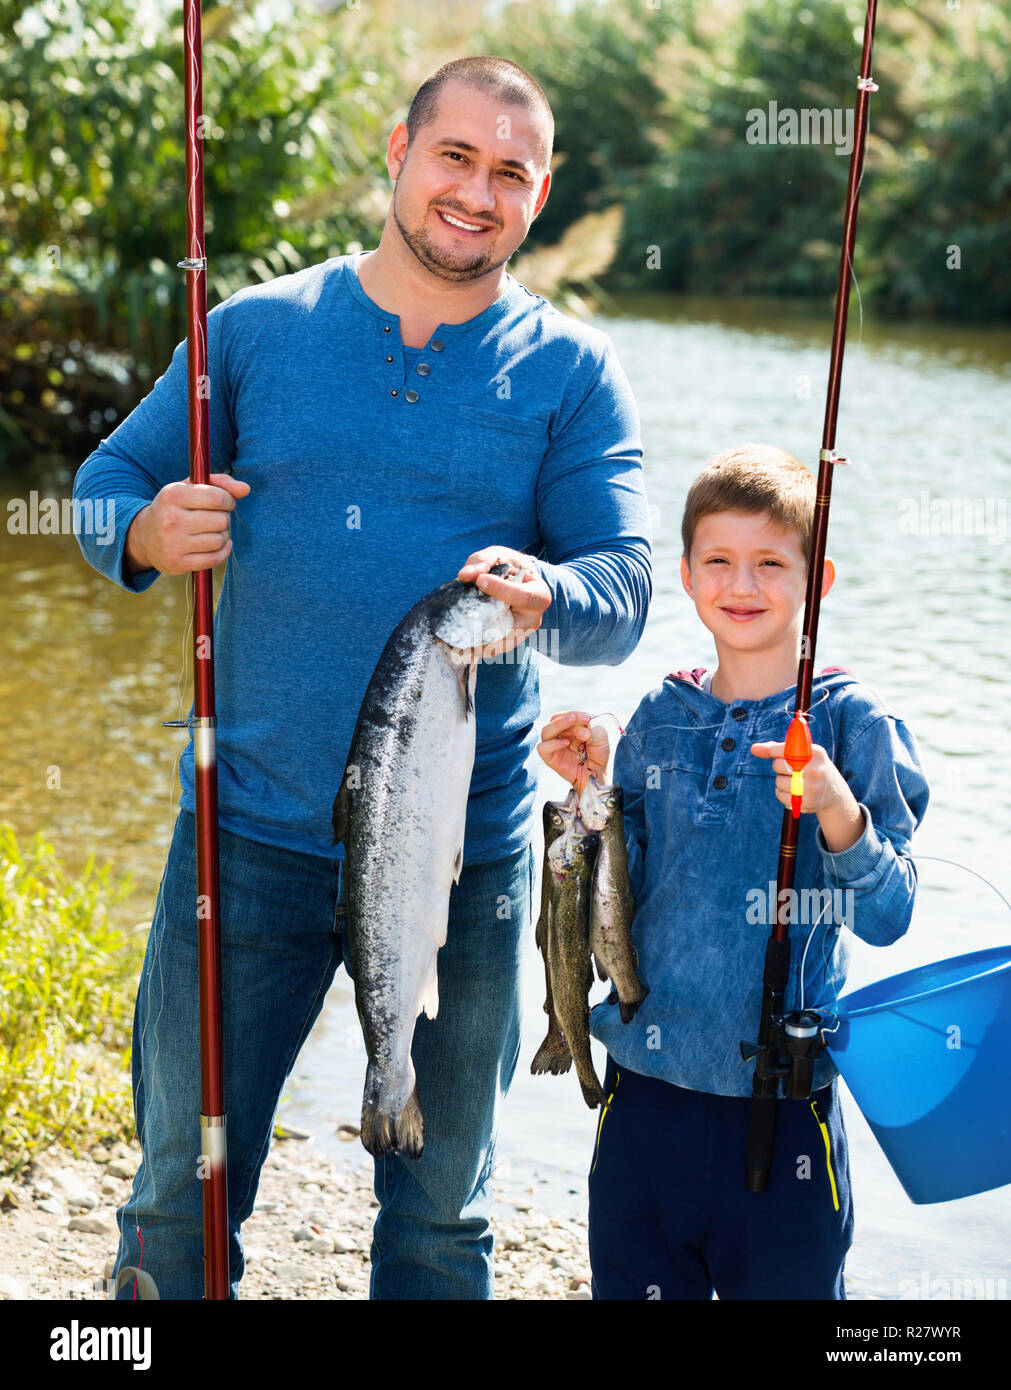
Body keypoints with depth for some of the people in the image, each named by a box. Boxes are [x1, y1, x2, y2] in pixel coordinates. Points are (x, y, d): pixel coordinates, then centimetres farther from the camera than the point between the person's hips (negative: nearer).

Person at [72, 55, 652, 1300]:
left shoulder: (569, 374, 1)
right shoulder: (256, 329, 4)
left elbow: (626, 586, -6)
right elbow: (106, 482, 9)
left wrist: (545, 599, -30)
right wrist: (149, 533, -14)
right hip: (253, 833, 0)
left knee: (439, 1219, 15)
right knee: (179, 1196, 9)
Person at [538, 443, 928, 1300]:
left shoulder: (849, 721, -5)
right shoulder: (660, 719, 6)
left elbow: (888, 915, -11)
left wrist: (839, 813, -27)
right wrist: (596, 794, -6)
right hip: (645, 1083, 4)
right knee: (632, 1284, 14)